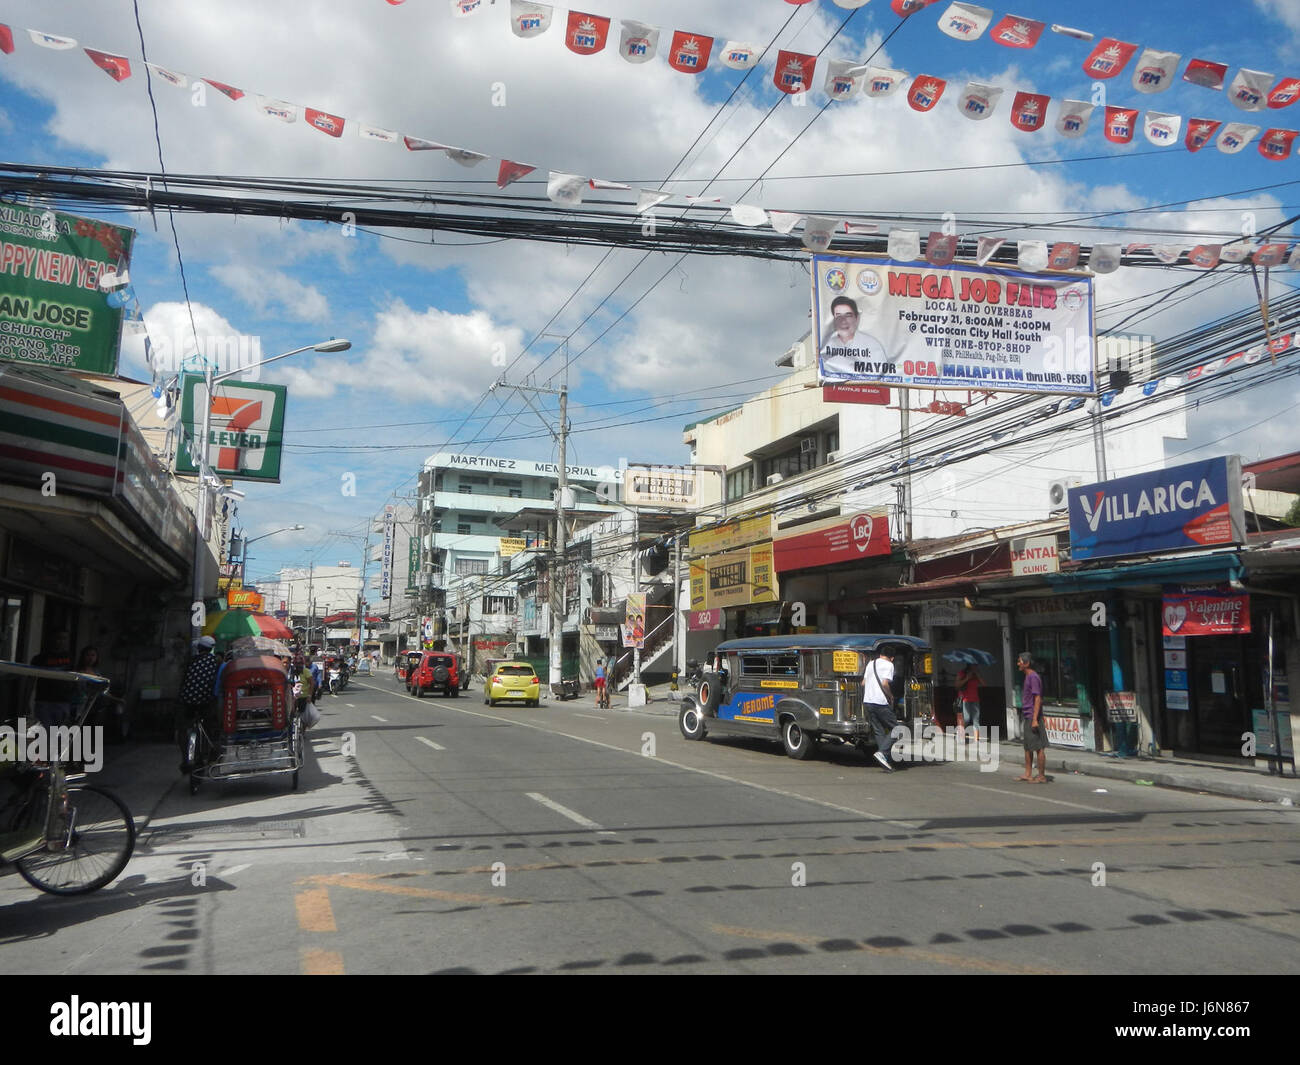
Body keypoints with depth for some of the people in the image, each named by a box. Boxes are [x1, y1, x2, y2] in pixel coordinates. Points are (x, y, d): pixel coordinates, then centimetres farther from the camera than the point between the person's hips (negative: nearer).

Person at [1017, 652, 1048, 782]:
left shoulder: (1033, 677, -14)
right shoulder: (1027, 677, 15)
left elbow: (1037, 699, -18)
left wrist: (1035, 719, -21)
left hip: (1033, 718, -10)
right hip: (1027, 718, 10)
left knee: (1038, 747, -4)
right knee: (1027, 747, 13)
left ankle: (1042, 776, 1)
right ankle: (1028, 774, 20)